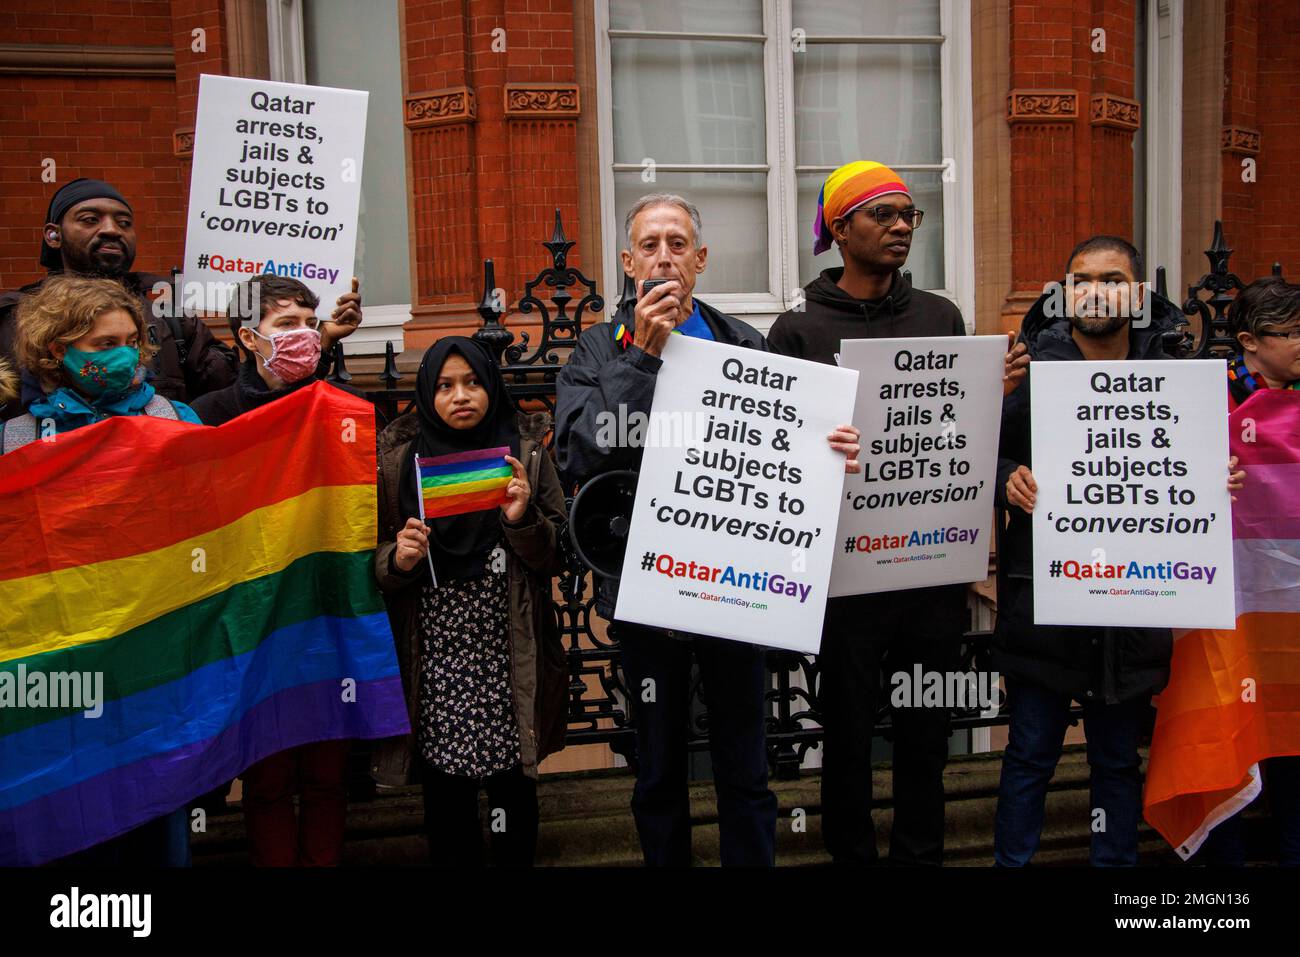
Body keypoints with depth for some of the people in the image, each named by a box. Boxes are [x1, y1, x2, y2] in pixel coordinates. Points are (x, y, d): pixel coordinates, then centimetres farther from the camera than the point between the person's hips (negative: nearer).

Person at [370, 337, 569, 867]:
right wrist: (397, 559, -13)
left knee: (513, 785, 6)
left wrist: (523, 519, -16)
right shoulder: (399, 459, 5)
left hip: (508, 652, 0)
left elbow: (556, 557, 3)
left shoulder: (526, 451, 4)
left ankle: (514, 859, 29)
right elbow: (377, 560, 9)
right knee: (443, 787, 5)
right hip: (433, 651, 0)